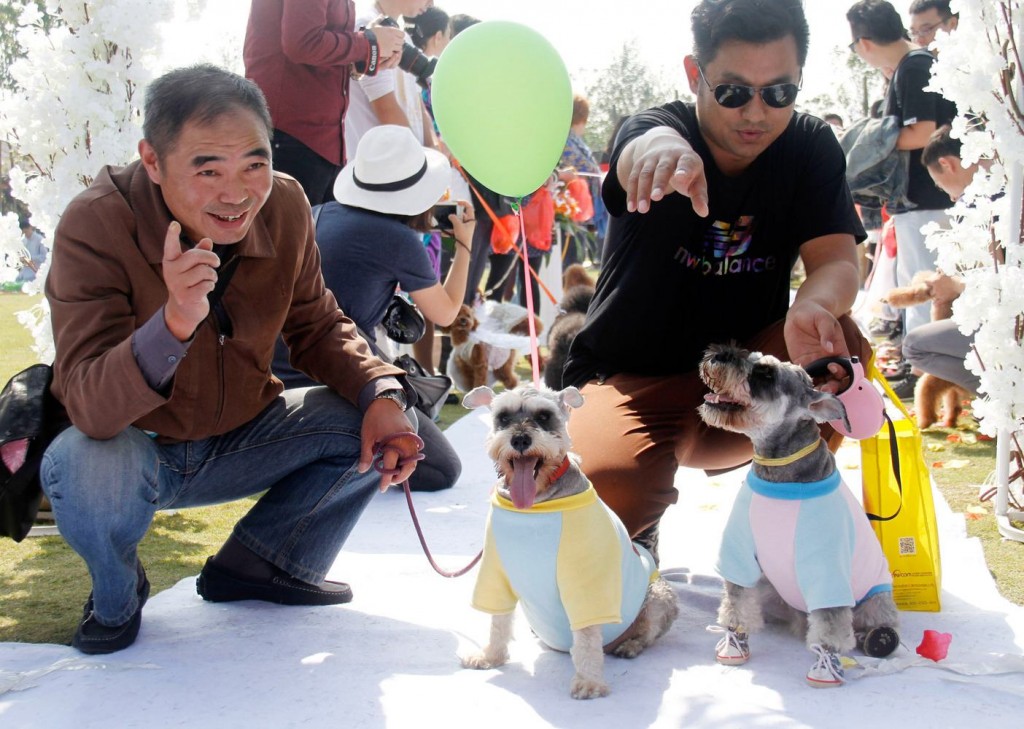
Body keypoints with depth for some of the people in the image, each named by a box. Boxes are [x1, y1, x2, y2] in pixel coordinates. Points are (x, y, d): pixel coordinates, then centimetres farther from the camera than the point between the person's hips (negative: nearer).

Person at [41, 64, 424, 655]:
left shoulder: (284, 206, -12)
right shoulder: (96, 226, -27)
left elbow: (317, 326, 3)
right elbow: (90, 407, -34)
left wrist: (380, 394, -17)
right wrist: (174, 323, -53)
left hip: (237, 440, 5)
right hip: (135, 446, -5)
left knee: (382, 429, -10)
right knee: (87, 473, -38)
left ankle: (259, 564, 12)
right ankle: (117, 596, 0)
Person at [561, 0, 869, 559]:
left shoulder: (811, 146, -4)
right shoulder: (664, 126, -15)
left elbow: (837, 260, -16)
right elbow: (638, 153, -41)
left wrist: (813, 308, -42)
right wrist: (661, 151, -68)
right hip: (631, 380, -3)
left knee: (839, 347, -29)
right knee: (607, 488, -35)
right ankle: (636, 524, 5)